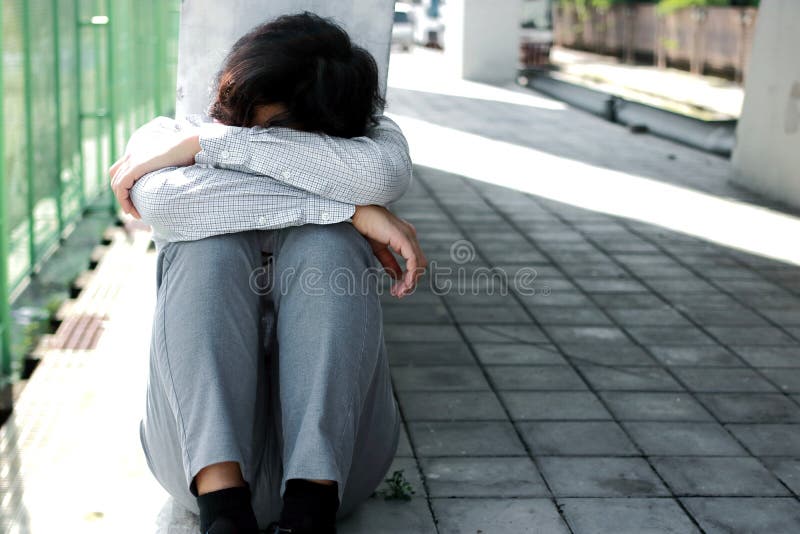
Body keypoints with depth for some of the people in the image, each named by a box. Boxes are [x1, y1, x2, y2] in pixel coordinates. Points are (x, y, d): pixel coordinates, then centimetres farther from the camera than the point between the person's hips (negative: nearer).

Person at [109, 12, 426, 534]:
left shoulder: (368, 138, 9)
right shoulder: (167, 138, 8)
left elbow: (386, 173, -18)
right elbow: (163, 200, -18)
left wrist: (207, 142, -14)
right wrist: (352, 210, -20)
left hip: (334, 444, 0)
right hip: (203, 445, 0)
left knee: (324, 243, -23)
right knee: (212, 242, -22)